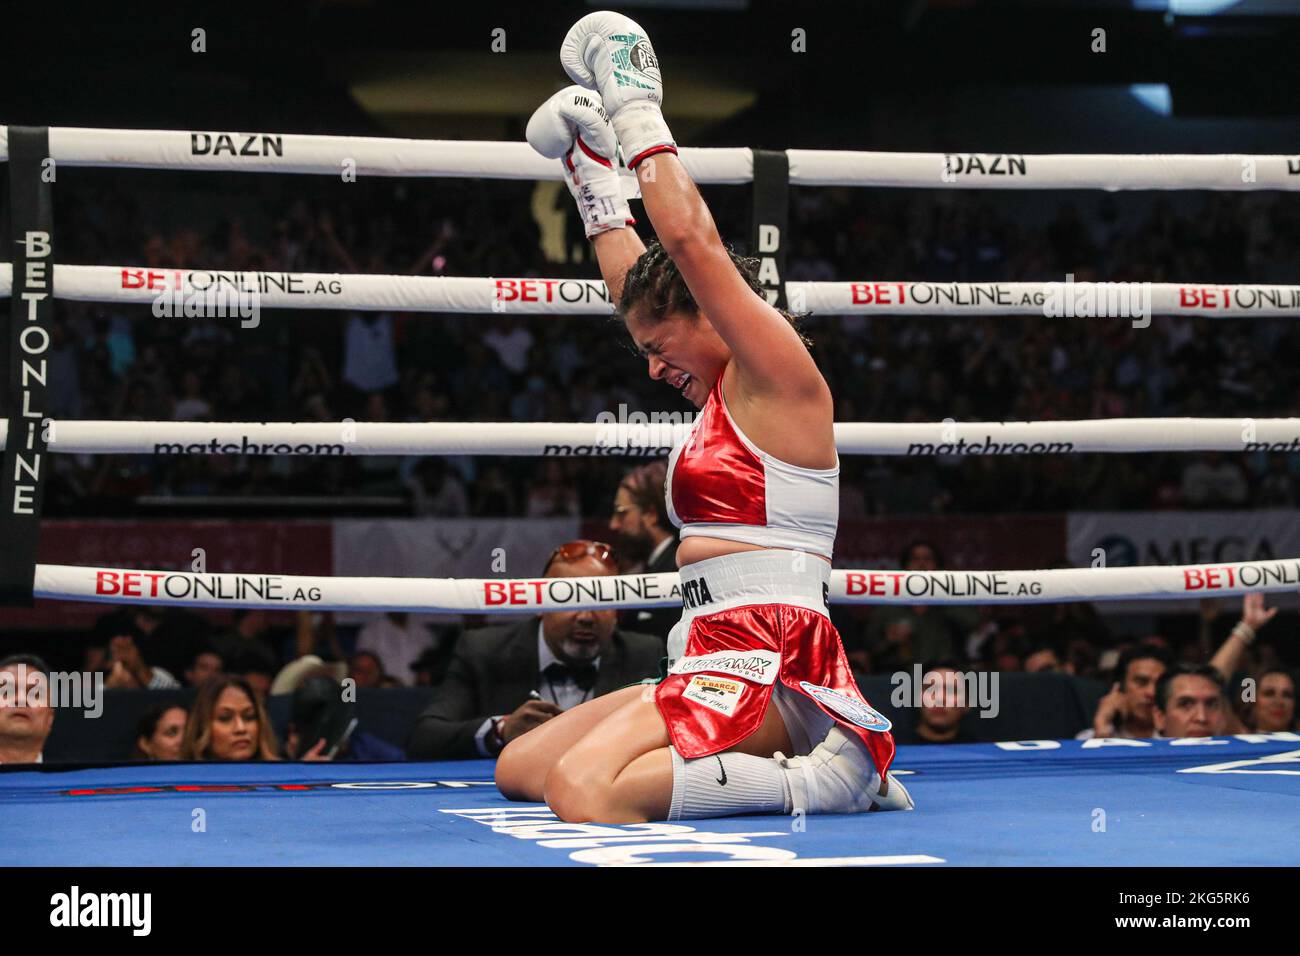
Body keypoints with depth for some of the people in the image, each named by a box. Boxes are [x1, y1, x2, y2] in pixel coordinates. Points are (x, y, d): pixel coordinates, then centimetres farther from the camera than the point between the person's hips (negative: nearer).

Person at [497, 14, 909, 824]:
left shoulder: (779, 376, -5)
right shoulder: (722, 393, 21)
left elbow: (693, 240, -14)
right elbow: (636, 282, 34)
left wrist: (638, 111, -5)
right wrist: (594, 177, 39)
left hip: (766, 659, -11)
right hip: (714, 657, 11)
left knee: (583, 793, -31)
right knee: (519, 770, 10)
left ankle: (821, 777, -18)